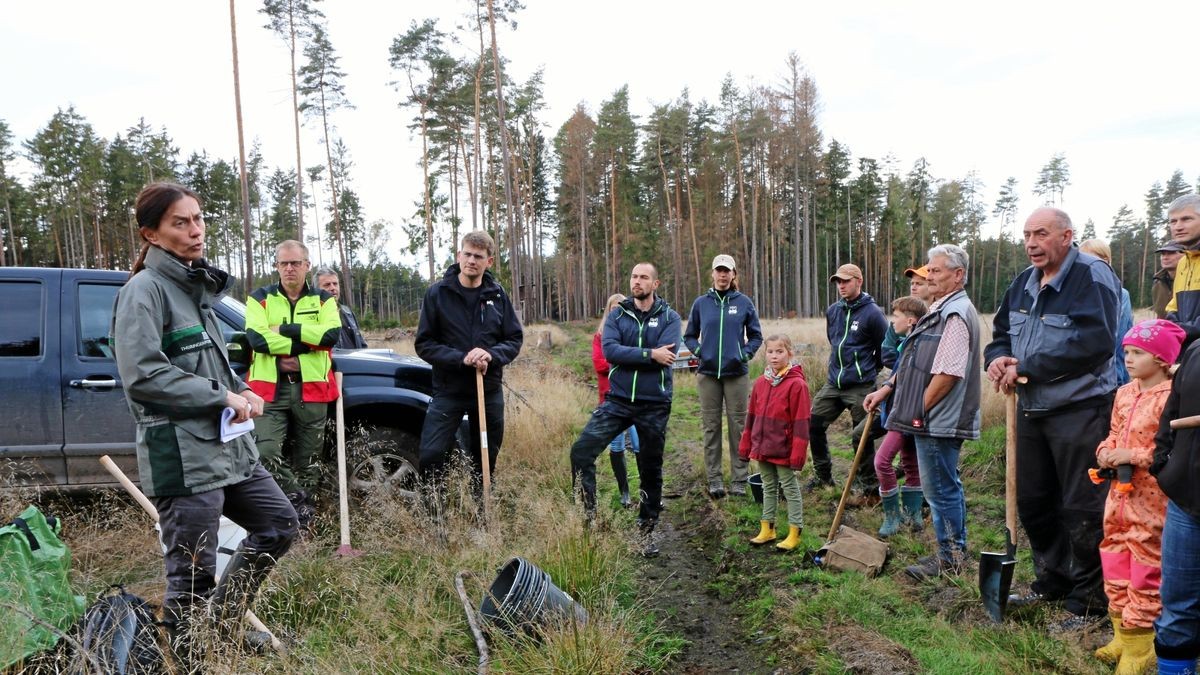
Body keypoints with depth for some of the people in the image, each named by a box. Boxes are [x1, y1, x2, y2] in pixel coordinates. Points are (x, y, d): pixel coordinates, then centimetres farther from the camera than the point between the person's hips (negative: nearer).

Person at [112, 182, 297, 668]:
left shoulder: (195, 286, 16)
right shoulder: (145, 289, -10)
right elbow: (142, 375, -20)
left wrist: (240, 392, 5)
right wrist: (222, 397, -16)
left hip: (228, 446, 9)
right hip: (182, 456, -9)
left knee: (280, 525, 18)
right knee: (192, 575, -1)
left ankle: (225, 621, 31)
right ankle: (191, 660, 16)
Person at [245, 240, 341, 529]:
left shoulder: (323, 300, 9)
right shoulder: (260, 298, 7)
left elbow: (332, 335, -11)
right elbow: (257, 338, -11)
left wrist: (285, 329, -12)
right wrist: (306, 343, -12)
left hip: (311, 390, 1)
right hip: (270, 389, -1)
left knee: (308, 459, 9)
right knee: (265, 453, -18)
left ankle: (304, 516, 24)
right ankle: (299, 503, 2)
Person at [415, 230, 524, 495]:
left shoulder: (497, 295, 3)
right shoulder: (437, 293, -5)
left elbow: (515, 339, 6)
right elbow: (424, 344, -5)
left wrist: (491, 355, -15)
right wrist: (461, 358, -19)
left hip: (489, 391, 3)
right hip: (448, 391, -2)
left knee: (486, 460, 12)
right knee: (431, 456, -11)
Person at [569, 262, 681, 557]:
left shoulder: (669, 317, -1)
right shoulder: (616, 315, 3)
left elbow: (667, 355, -18)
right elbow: (610, 350, -14)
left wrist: (628, 357, -13)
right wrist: (650, 354, -18)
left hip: (654, 405, -1)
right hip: (617, 400, 1)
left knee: (651, 470, 10)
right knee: (581, 450, -14)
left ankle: (647, 529, 27)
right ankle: (587, 515, 1)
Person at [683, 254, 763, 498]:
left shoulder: (744, 302, 3)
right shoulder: (701, 303, 5)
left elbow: (756, 336, 10)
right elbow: (689, 336, 13)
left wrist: (746, 354, -4)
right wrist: (698, 351, -3)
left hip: (736, 373, -1)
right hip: (708, 373, 1)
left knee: (738, 425, 3)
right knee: (711, 426, 5)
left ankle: (739, 479, 11)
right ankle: (714, 479, 13)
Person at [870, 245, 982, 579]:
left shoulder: (955, 314, -18)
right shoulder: (940, 310, 16)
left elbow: (947, 373, -24)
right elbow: (918, 364, 22)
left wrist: (919, 410, -15)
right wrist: (888, 387, 15)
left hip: (937, 422, -10)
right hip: (936, 421, 10)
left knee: (940, 489, 0)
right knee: (946, 486, 17)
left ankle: (950, 559, 13)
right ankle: (953, 552, 29)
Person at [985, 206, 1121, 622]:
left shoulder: (1093, 276, -14)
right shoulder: (1023, 283, 12)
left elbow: (1093, 343, -26)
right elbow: (1001, 333, 19)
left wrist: (1026, 368, -22)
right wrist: (998, 358, -5)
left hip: (1080, 411, -8)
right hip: (1032, 410, 8)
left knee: (1082, 510, -1)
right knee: (1032, 502, 16)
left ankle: (1088, 602, 14)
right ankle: (1052, 580, 34)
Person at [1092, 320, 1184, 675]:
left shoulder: (1171, 397, -16)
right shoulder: (1124, 394, 9)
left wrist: (1135, 456, -23)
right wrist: (1105, 451, -1)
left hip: (1151, 499, -8)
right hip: (1119, 492, 8)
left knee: (1145, 571, 3)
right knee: (1114, 565, 16)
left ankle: (1139, 646, 16)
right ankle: (1122, 635, 31)